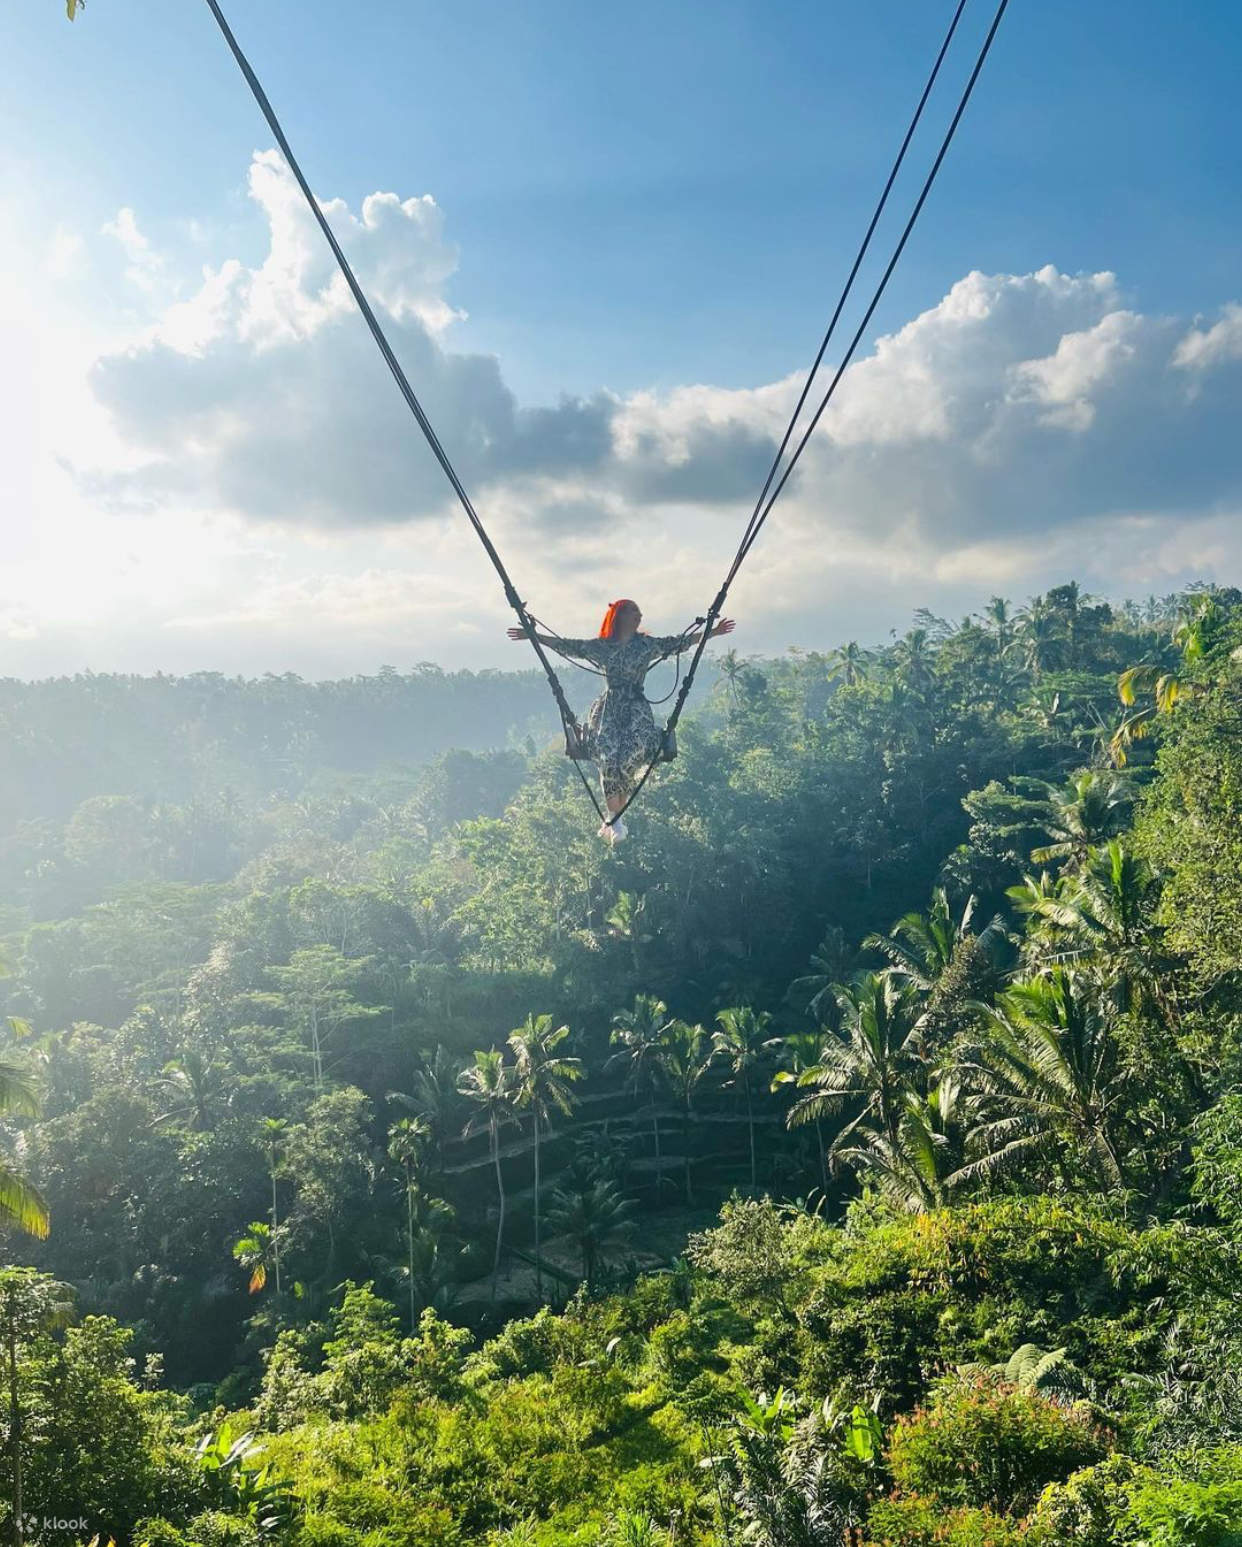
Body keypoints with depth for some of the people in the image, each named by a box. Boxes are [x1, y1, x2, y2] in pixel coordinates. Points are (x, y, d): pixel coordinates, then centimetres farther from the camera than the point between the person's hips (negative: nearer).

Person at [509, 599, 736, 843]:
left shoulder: (647, 645, 10)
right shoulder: (602, 646, 9)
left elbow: (680, 641, 6)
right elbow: (566, 645, 12)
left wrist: (713, 632, 1)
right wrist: (533, 635, 9)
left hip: (636, 709, 0)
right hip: (608, 709, 0)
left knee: (629, 757, -16)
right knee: (608, 758, -14)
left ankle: (612, 820, -5)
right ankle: (615, 819, -7)